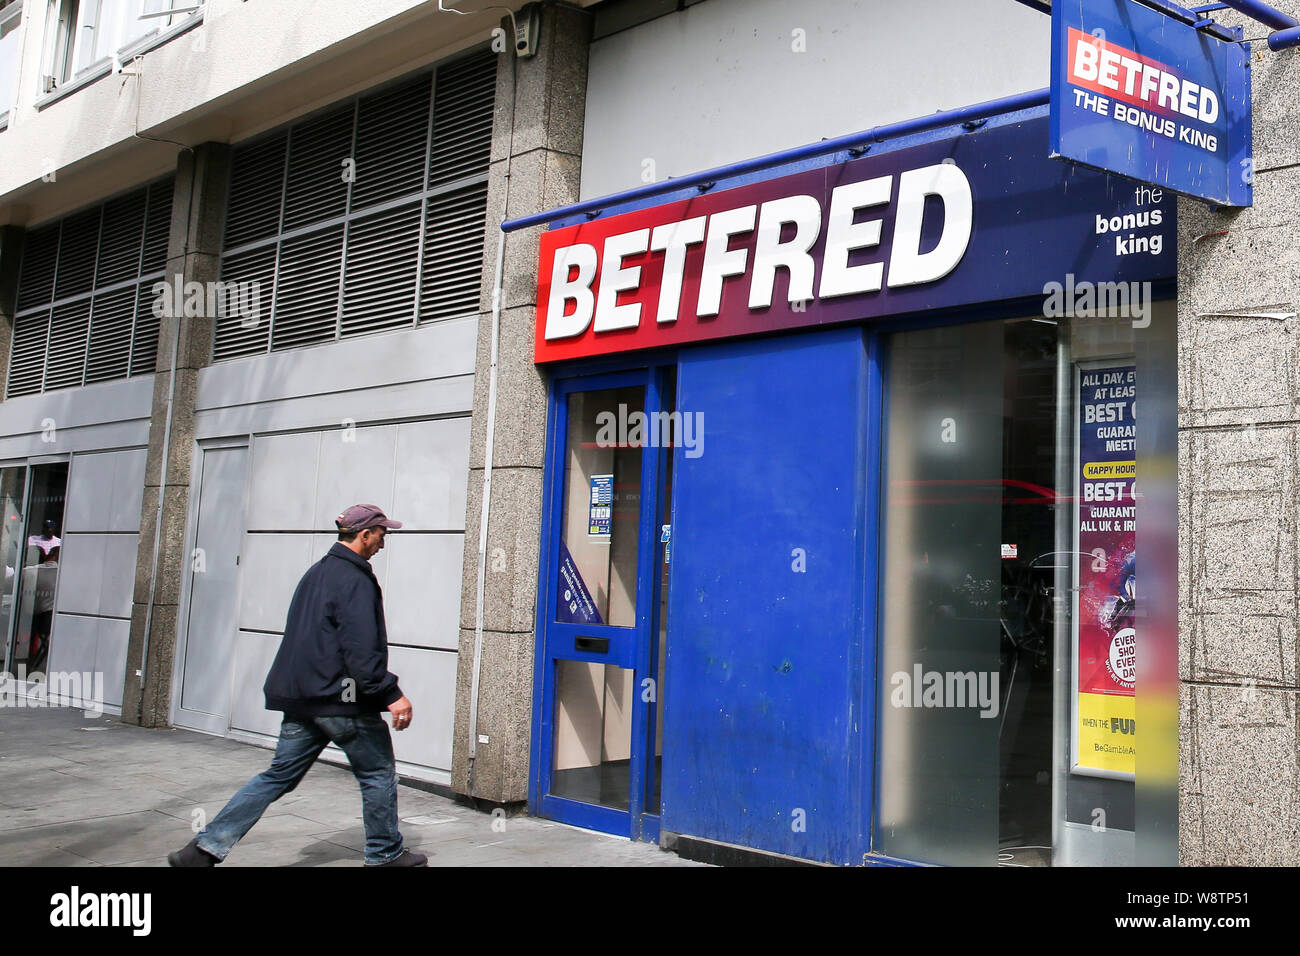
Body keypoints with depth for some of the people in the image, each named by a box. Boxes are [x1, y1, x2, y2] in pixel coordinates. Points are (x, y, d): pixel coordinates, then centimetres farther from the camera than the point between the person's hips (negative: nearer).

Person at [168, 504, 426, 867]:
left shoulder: (316, 572, 16)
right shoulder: (355, 580, -14)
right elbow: (361, 650, -22)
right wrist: (391, 694, -23)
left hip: (300, 699, 9)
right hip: (343, 700, -9)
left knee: (280, 775, 10)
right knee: (378, 773, 8)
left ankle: (207, 847, 5)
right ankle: (385, 855, 18)